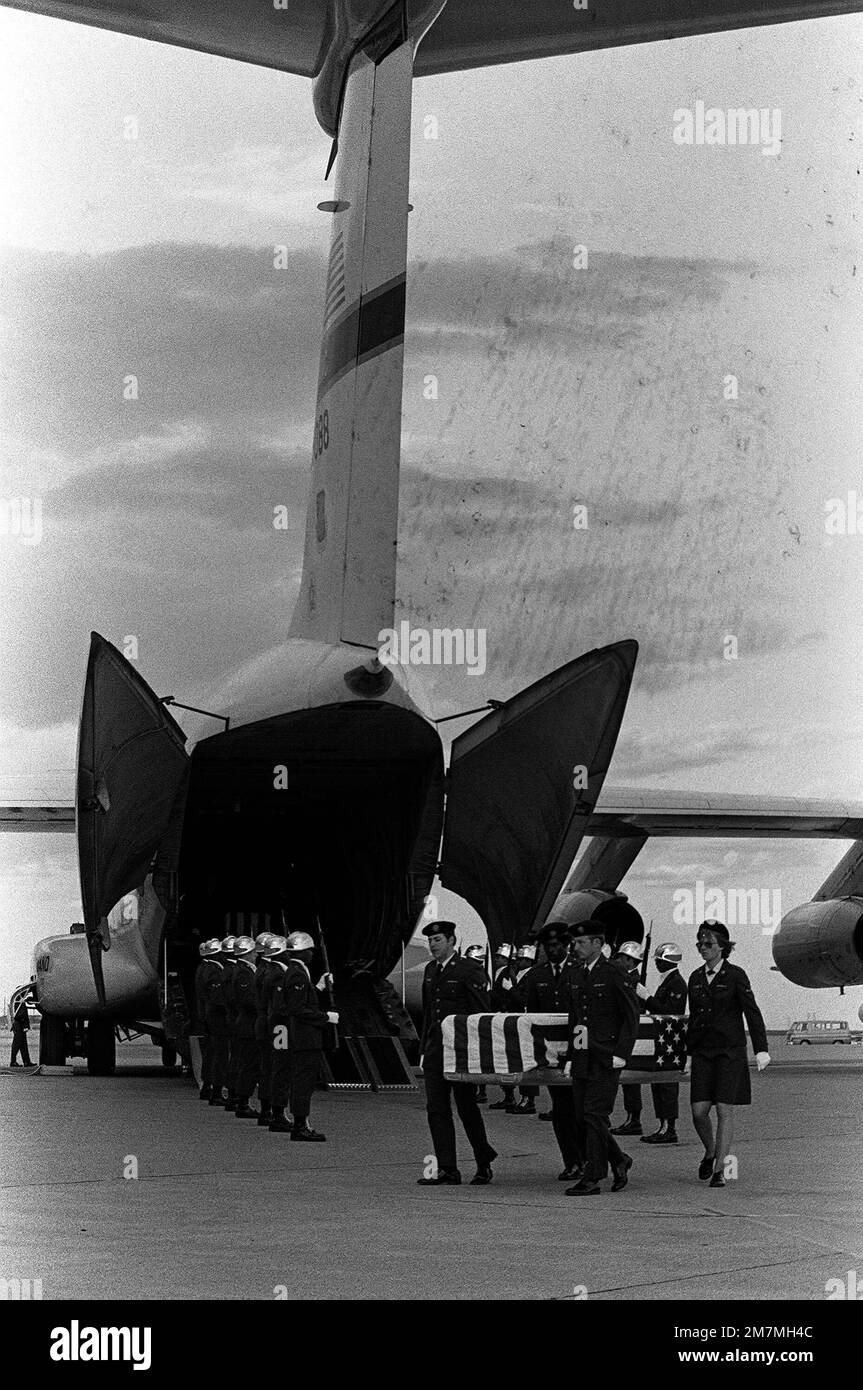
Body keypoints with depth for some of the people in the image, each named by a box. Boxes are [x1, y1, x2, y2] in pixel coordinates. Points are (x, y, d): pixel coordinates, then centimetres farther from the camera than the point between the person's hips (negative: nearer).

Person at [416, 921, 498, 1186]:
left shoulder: (470, 971, -8)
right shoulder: (430, 970, 14)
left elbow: (481, 1014, -9)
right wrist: (424, 1048, 15)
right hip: (436, 1049, 7)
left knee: (467, 1108, 0)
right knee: (436, 1109, 1)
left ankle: (484, 1163, 17)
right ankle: (446, 1170, 3)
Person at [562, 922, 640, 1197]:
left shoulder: (614, 975, -6)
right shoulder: (575, 976, 15)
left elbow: (631, 1016, -7)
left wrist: (621, 1053, -13)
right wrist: (571, 1056, 16)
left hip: (606, 1058, -7)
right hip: (582, 1059, 7)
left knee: (594, 1116, -10)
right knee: (581, 1119, 5)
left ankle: (592, 1179, -6)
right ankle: (619, 1161, 23)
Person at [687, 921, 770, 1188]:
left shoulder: (735, 975, -4)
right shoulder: (696, 978, 11)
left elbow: (752, 1012, -7)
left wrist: (761, 1050, -15)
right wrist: (689, 1052, 21)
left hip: (730, 1051, -4)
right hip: (702, 1053, 4)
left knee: (725, 1110, -6)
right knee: (699, 1111, -3)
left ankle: (719, 1169, -1)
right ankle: (710, 1152, 24)